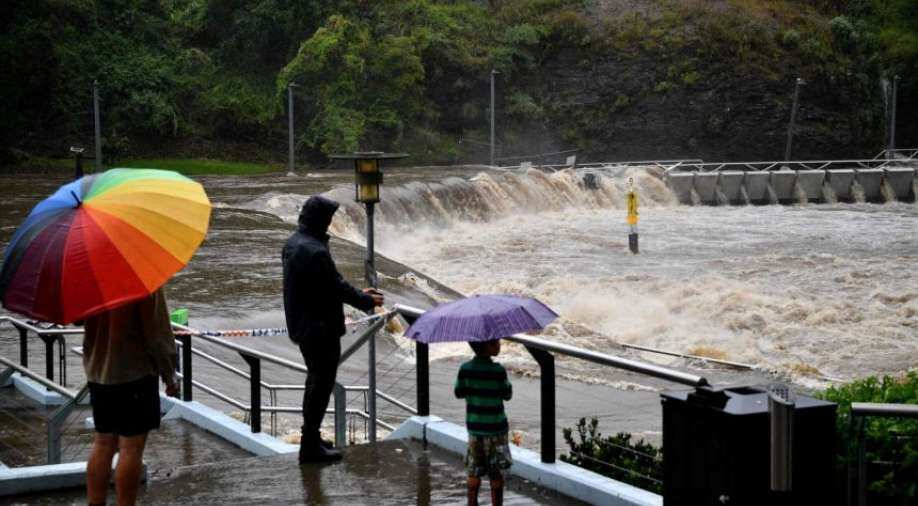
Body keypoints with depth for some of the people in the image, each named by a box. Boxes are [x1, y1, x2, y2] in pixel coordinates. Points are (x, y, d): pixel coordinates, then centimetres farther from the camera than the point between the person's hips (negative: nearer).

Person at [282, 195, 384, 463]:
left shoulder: (292, 244, 8)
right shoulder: (315, 251, -25)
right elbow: (337, 286, -19)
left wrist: (359, 293, 15)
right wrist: (368, 301, -4)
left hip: (300, 325, 10)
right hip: (321, 327, -10)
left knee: (315, 379, 21)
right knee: (322, 383, -1)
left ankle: (310, 438, 31)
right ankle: (310, 446, 3)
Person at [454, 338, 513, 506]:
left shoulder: (465, 369, -7)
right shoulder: (498, 371, -17)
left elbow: (459, 393, 3)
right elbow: (507, 395, -7)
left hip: (474, 427, 4)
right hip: (495, 427, -4)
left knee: (474, 470, 15)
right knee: (497, 472, 7)